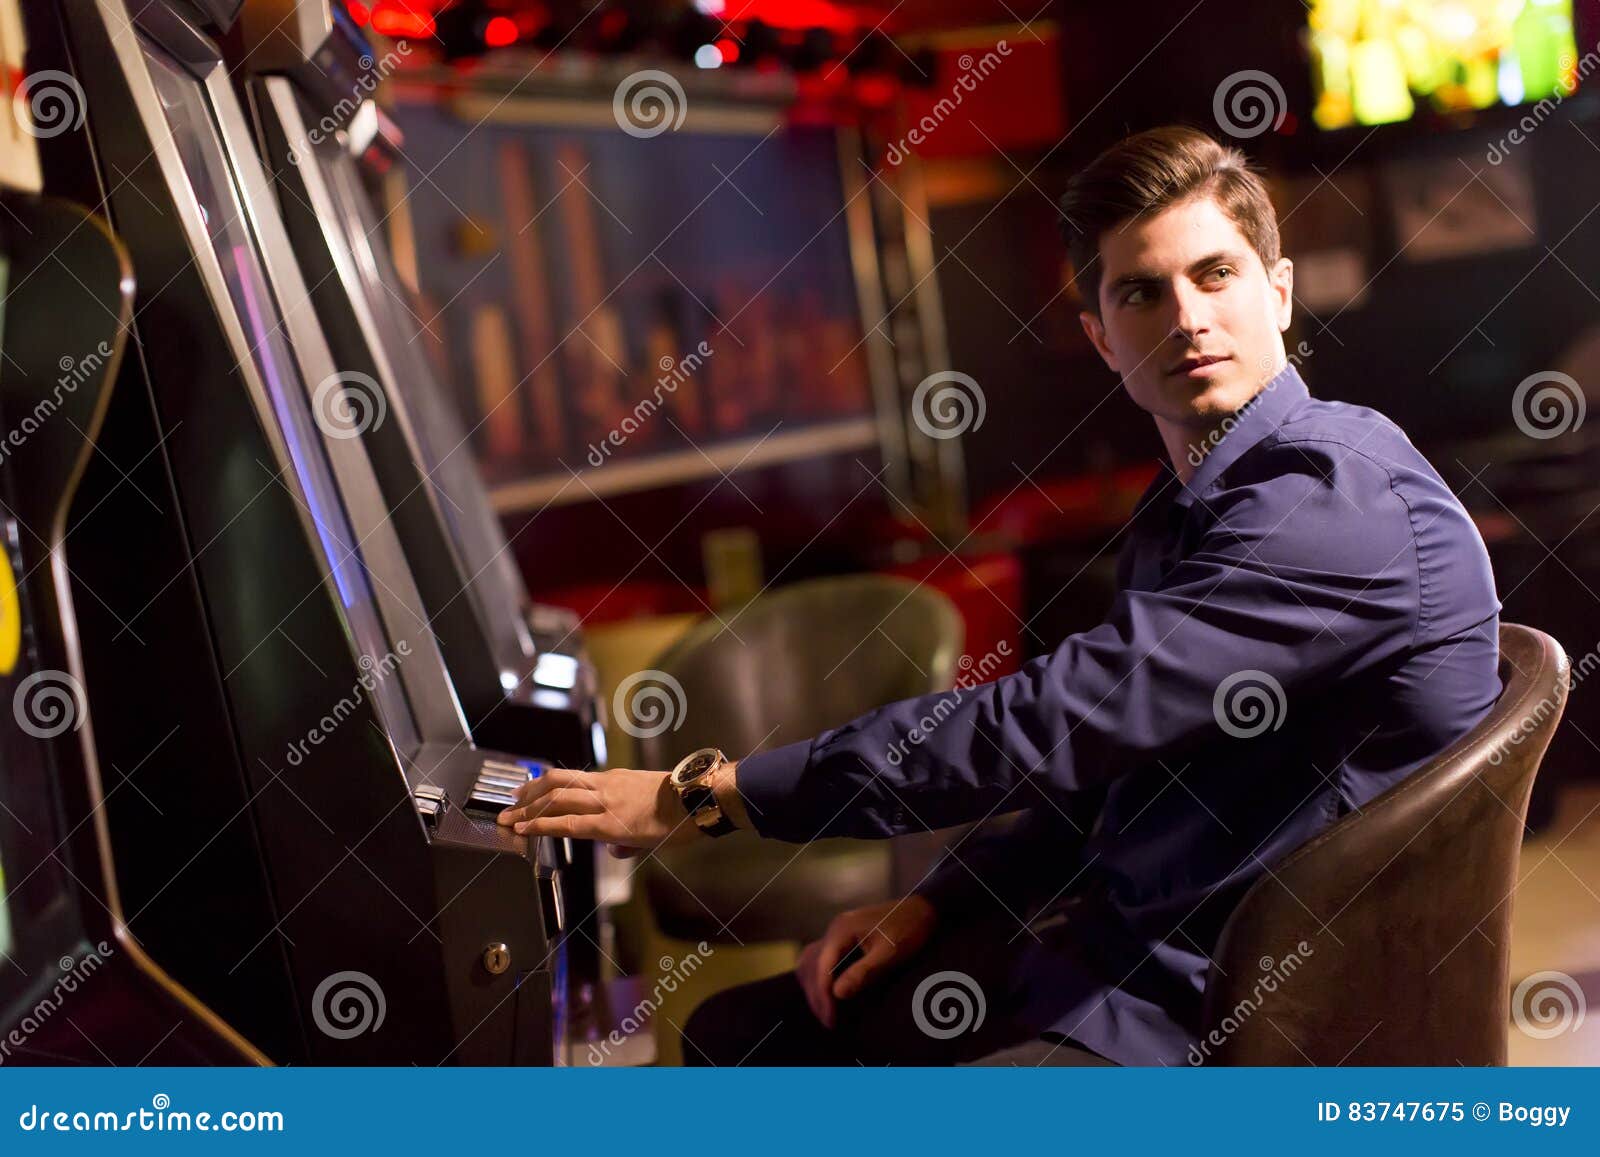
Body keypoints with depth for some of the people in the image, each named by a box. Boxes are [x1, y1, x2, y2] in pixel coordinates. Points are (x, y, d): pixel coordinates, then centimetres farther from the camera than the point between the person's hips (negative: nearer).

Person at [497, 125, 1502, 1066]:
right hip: (1123, 949, 9)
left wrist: (708, 797, -20)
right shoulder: (1184, 510, 13)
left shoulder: (1336, 498, -21)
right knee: (736, 1036, 10)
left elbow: (1057, 723, -26)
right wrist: (936, 905, 5)